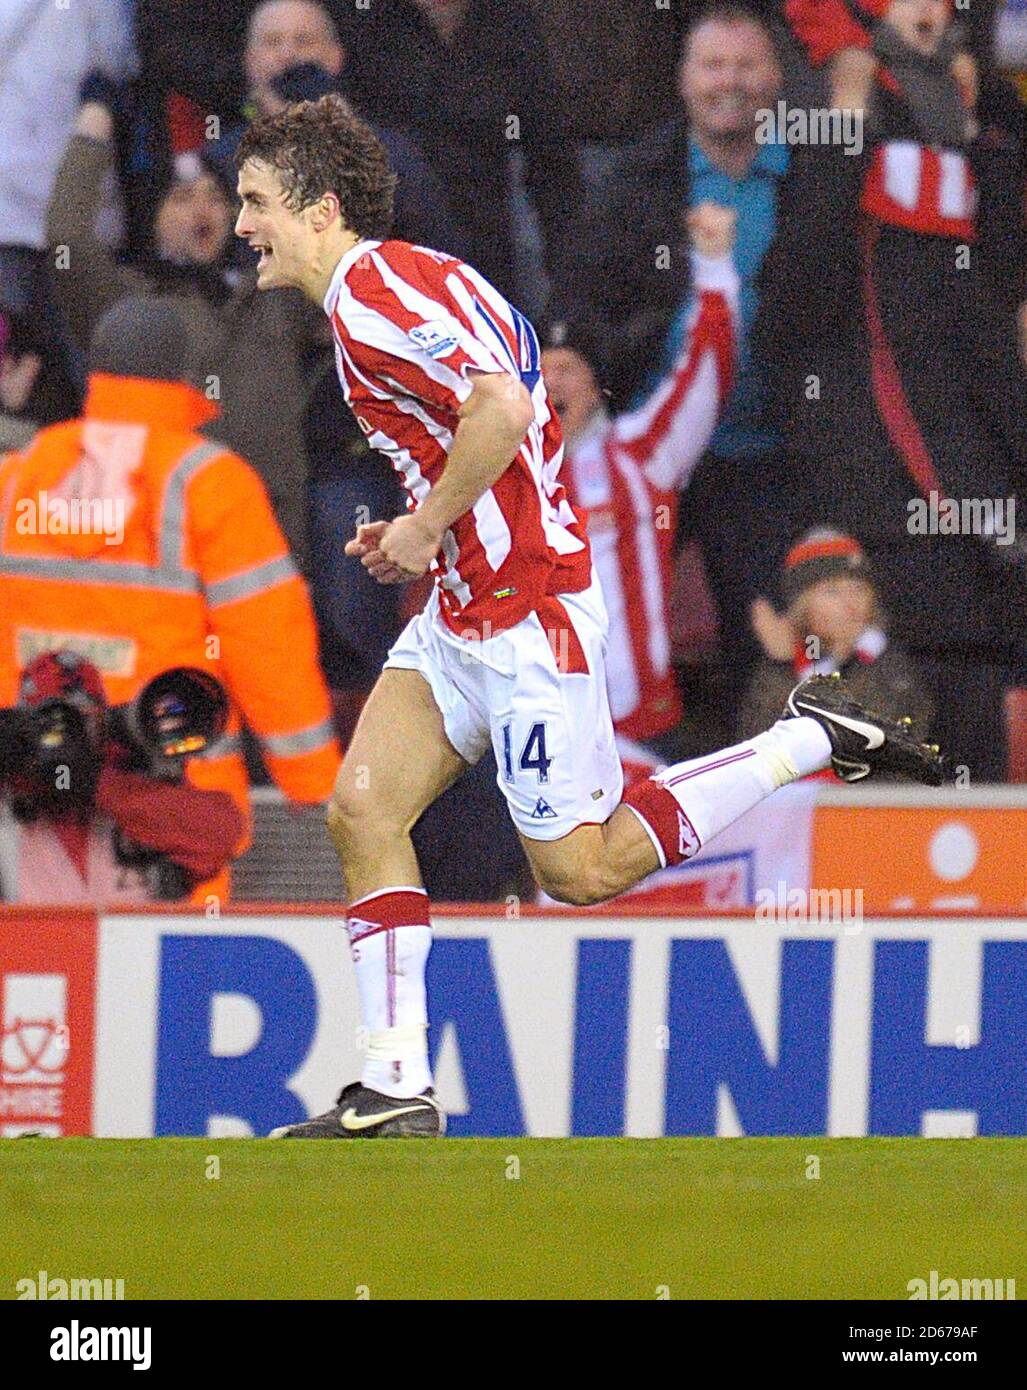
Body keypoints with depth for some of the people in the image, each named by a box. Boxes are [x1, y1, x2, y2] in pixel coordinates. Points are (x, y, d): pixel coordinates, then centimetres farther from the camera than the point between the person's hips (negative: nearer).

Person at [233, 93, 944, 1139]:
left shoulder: (373, 291, -18)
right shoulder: (390, 284, 14)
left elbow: (502, 405, -31)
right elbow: (506, 408, 23)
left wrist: (425, 526, -18)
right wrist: (420, 538, 14)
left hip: (525, 612, -10)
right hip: (462, 610, 10)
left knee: (582, 866, -3)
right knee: (362, 814, 1)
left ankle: (811, 739, 5)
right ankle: (395, 1090, 1)